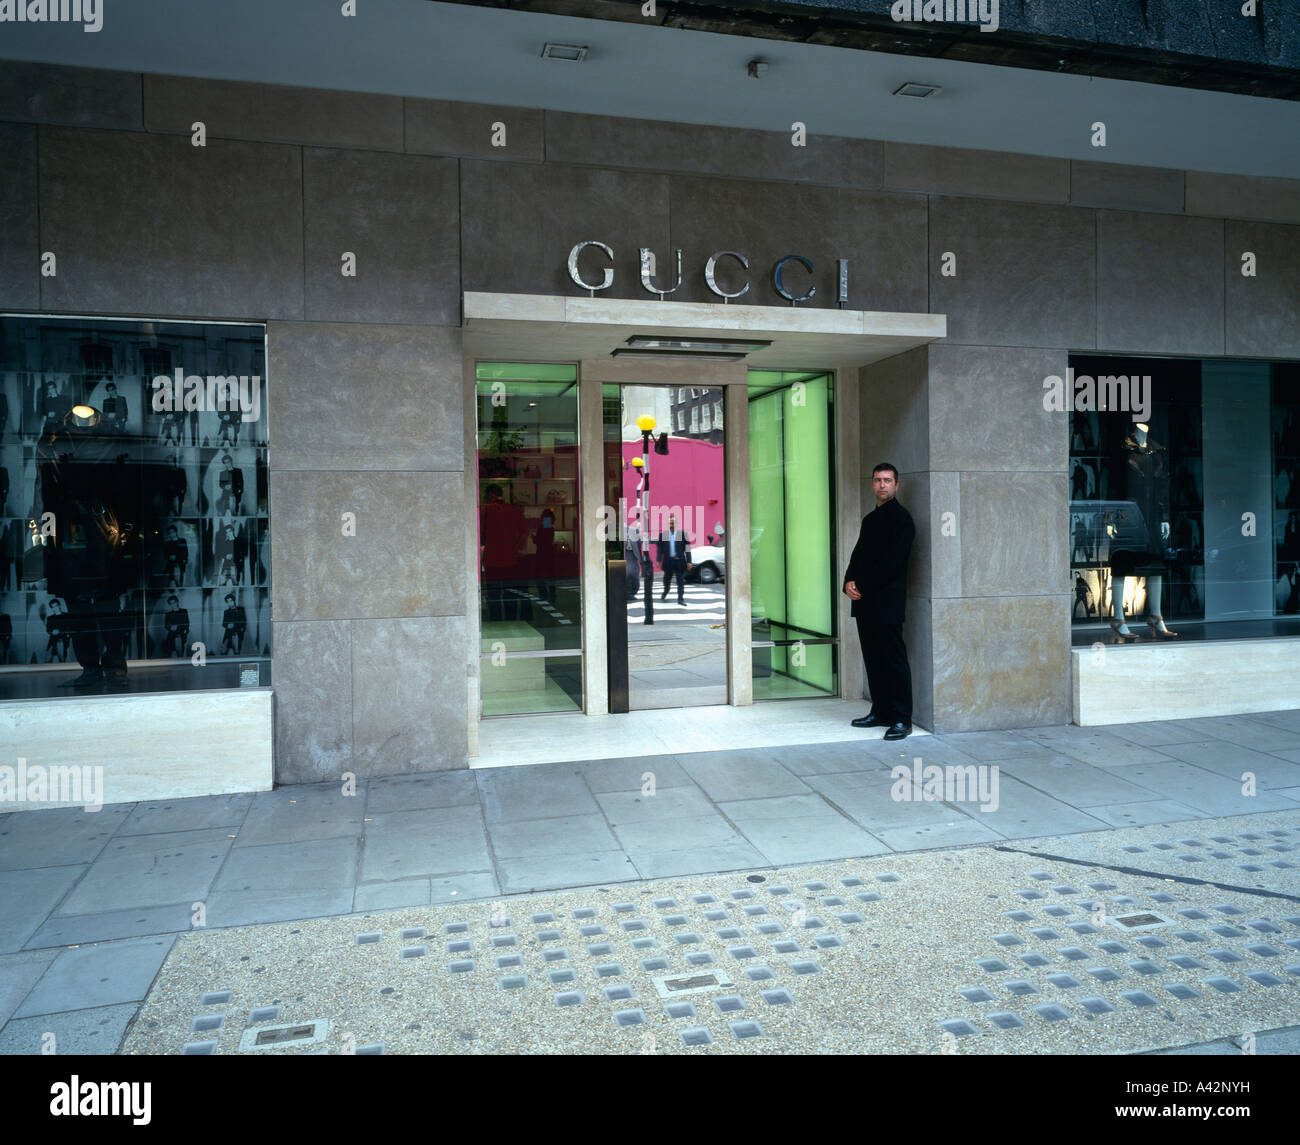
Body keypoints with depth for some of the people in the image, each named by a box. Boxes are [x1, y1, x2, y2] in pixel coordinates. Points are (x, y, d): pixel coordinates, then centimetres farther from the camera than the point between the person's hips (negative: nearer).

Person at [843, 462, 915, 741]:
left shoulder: (901, 518, -6)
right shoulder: (870, 518, 20)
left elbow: (891, 562, -14)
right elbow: (858, 554, 17)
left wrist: (861, 586, -14)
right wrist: (849, 582, -2)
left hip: (887, 602, -8)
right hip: (865, 602, 8)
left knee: (894, 660, -6)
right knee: (873, 659, 12)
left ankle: (902, 720, -2)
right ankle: (881, 712, 21)